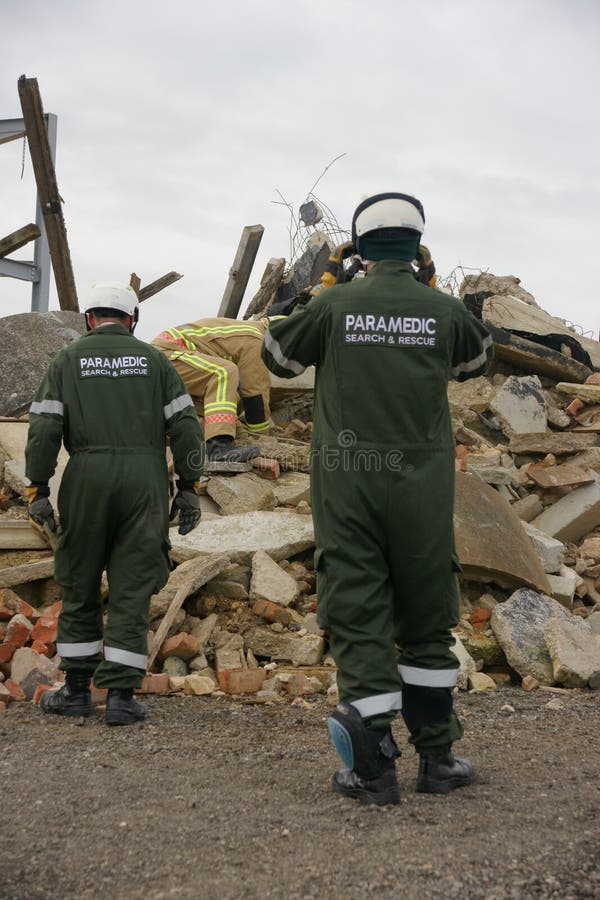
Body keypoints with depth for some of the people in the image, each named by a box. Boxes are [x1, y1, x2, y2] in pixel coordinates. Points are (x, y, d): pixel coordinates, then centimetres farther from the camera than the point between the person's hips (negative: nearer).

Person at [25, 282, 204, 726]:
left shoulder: (67, 360, 8)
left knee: (80, 587, 12)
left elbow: (44, 428, -2)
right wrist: (189, 487, 4)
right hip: (145, 482, 0)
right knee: (132, 592, 3)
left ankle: (76, 690, 17)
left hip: (87, 481, 0)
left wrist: (38, 490, 1)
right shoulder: (153, 360, 10)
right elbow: (185, 426, 2)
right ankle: (121, 695, 1)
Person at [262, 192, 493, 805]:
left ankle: (373, 767, -8)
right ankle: (436, 758, 18)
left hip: (347, 484, -1)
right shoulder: (443, 310, 3)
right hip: (422, 484, 1)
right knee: (426, 617, 12)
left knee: (356, 615, 1)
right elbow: (478, 358, 25)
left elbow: (278, 355, 16)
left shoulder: (334, 305, -1)